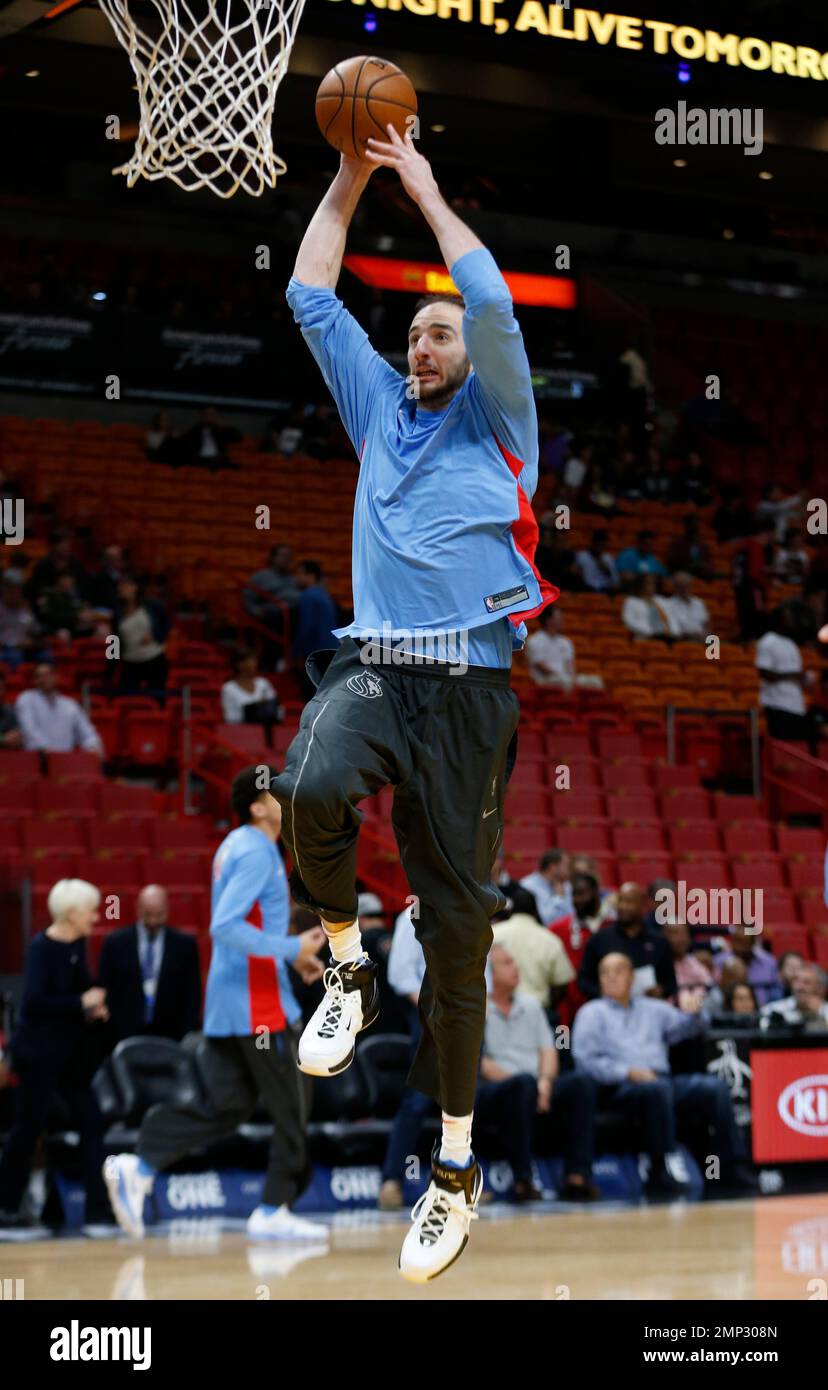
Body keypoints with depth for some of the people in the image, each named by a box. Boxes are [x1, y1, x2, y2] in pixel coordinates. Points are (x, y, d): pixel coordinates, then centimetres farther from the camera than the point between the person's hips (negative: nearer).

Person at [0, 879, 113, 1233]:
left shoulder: (78, 945, 5)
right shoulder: (42, 949, -16)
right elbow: (35, 1001, -24)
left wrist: (93, 1007, -1)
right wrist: (82, 1003, -19)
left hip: (71, 1051, 7)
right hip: (39, 1051, -7)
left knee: (91, 1122, 0)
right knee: (29, 1127, 1)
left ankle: (98, 1209, 0)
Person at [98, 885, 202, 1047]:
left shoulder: (185, 945, 4)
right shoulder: (115, 943, 5)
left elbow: (192, 997, 5)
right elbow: (105, 993, 5)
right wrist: (106, 1038, -2)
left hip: (170, 1038, 0)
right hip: (125, 1036, 0)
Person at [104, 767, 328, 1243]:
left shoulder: (237, 846, 16)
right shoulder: (256, 852, -15)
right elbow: (225, 927, -25)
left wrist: (292, 955, 19)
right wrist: (290, 949, -23)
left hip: (226, 1005, 9)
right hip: (258, 1003, -9)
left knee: (227, 1106, 9)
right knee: (290, 1107, 2)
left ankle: (139, 1167, -1)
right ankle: (274, 1212, 7)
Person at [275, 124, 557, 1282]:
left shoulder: (498, 420, 9)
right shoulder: (378, 407, 20)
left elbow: (494, 304, -6)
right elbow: (310, 300, 18)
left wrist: (424, 188, 2)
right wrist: (349, 180, 12)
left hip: (465, 685, -2)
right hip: (369, 666, 2)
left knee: (456, 925, -2)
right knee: (312, 789, -35)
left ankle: (455, 1170, 6)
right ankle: (349, 967, -7)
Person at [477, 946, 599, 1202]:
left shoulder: (530, 1005, 22)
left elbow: (548, 1050, 16)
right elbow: (476, 1063, -7)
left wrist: (545, 1081, -6)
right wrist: (522, 1082, -14)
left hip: (538, 1090, 6)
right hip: (490, 1092, -6)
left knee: (582, 1082, -21)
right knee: (523, 1082, -38)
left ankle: (576, 1176, -28)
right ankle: (523, 1181, -37)